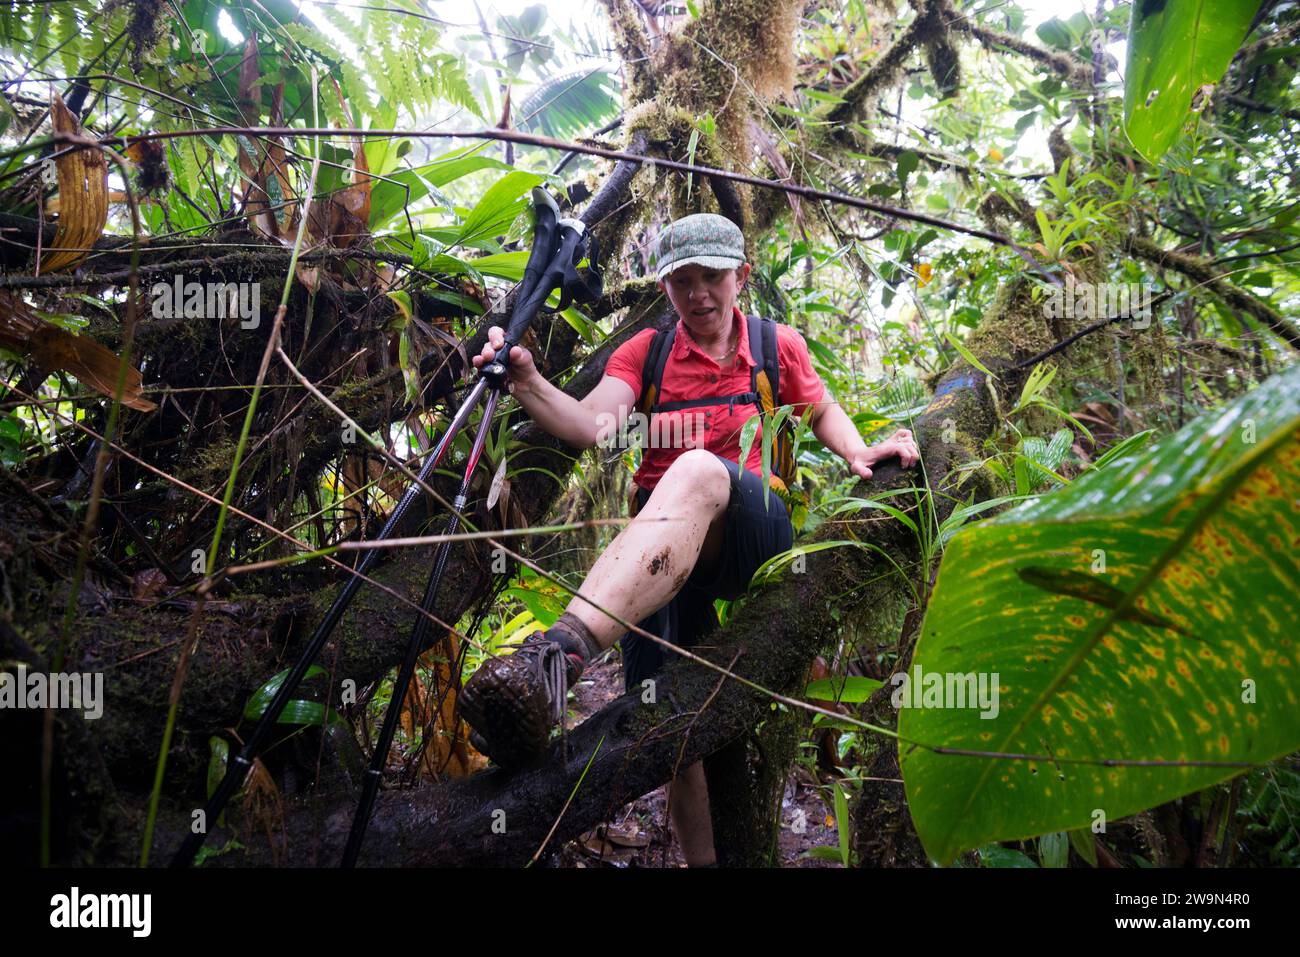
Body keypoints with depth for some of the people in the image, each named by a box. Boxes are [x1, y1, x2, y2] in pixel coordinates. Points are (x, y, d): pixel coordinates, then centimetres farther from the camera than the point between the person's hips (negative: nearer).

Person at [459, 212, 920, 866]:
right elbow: (593, 425, -5)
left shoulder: (779, 347, 13)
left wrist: (856, 453, 7)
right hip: (659, 551, 3)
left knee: (700, 471, -37)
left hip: (755, 532, -3)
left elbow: (821, 411, 29)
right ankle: (700, 859, 15)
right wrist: (527, 383, -24)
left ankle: (559, 654, -56)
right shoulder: (643, 353, 13)